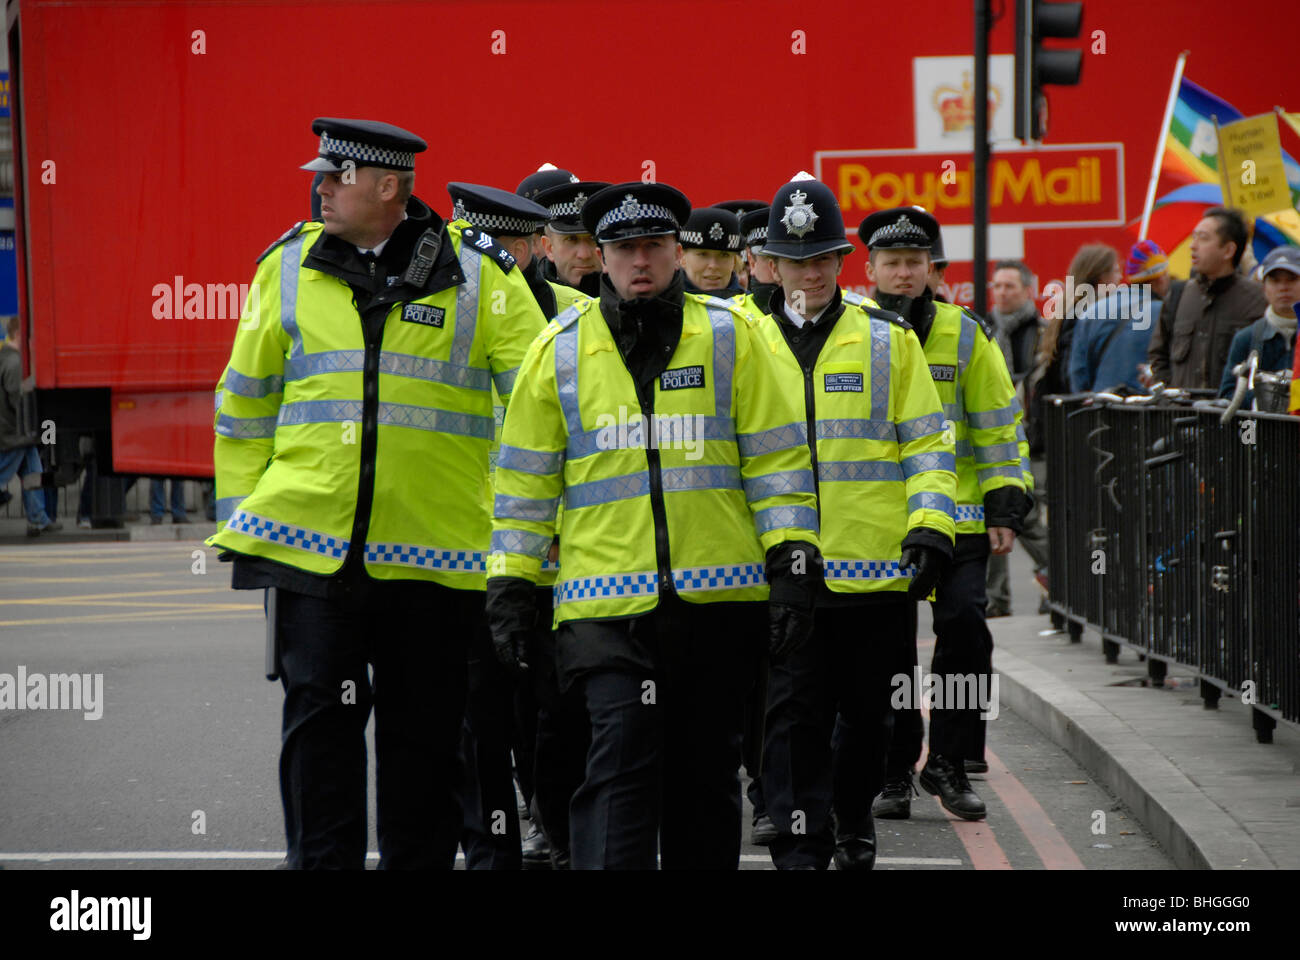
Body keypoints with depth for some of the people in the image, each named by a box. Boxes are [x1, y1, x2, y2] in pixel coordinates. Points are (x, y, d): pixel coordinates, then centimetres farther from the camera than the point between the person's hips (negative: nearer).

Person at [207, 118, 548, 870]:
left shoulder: (479, 274, 0)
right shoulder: (289, 267, 6)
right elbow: (245, 405, 13)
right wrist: (241, 521, 10)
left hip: (432, 550, -1)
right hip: (309, 543, 1)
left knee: (424, 730, 7)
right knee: (319, 720, -2)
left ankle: (420, 861, 20)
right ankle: (322, 863, 5)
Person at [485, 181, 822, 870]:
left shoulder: (729, 336, 5)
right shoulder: (560, 349, 6)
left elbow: (776, 458, 5)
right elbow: (526, 477, 10)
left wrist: (793, 560, -2)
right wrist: (511, 582, 5)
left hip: (718, 598, 1)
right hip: (607, 601, -1)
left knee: (707, 773, 11)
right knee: (620, 764, -13)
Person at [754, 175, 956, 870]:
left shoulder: (888, 338, 4)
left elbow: (928, 442, 4)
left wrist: (930, 528, -8)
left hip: (877, 569, 0)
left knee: (869, 712, 11)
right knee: (794, 716, -5)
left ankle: (853, 817, 33)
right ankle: (801, 849, -3)